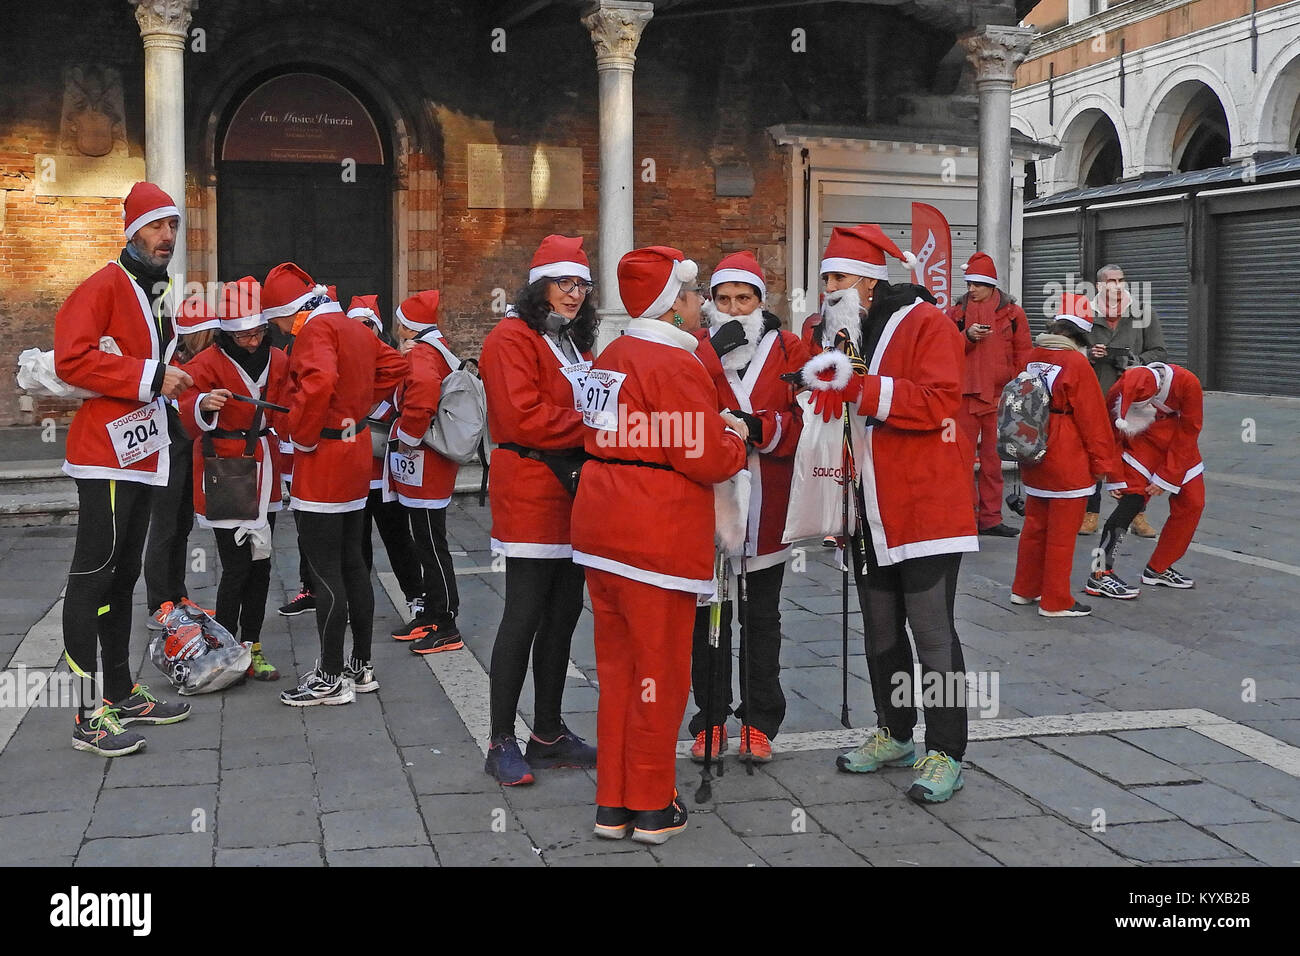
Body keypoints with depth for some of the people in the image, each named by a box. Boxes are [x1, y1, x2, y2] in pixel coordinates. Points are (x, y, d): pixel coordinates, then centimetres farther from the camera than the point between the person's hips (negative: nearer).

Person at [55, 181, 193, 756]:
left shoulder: (156, 295, 18)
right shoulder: (106, 286, -10)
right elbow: (71, 359, -21)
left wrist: (172, 384, 14)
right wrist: (150, 377, -21)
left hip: (141, 455, 10)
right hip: (105, 455, -10)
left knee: (122, 576, 16)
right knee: (92, 577, -8)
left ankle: (121, 694, 26)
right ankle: (88, 718, -5)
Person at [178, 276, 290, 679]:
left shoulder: (277, 360, 6)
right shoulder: (209, 363, -11)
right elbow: (190, 417, -21)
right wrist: (204, 405, -42)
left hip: (263, 473, 6)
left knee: (261, 564, 10)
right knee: (236, 567, -8)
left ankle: (251, 647, 20)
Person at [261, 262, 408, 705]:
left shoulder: (316, 328, -14)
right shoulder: (356, 328, 13)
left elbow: (319, 381, -32)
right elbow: (395, 367, 23)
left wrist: (302, 435, -19)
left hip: (323, 462, -9)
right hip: (356, 456, 9)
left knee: (325, 569, -4)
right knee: (351, 562, 14)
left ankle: (331, 679, 1)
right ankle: (361, 667, 22)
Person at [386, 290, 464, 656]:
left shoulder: (420, 354, -15)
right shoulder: (437, 351, 16)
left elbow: (424, 389, -36)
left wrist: (407, 437, -25)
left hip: (423, 467, -10)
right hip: (432, 465, 10)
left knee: (431, 546, -5)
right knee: (427, 543, 17)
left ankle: (446, 627, 0)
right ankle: (430, 614, 26)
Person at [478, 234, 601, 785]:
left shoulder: (576, 343, 19)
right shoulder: (512, 339, -8)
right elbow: (523, 417, -19)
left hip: (573, 493, 9)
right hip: (531, 492, -8)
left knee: (563, 614, 11)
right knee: (524, 616, -6)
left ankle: (549, 734, 21)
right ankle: (502, 743, 3)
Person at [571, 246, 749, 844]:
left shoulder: (611, 358, 13)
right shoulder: (675, 365, -15)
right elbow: (706, 458, -18)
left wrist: (714, 433, 13)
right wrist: (736, 440, 4)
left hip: (601, 528, 9)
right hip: (657, 537, -9)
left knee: (616, 667, 14)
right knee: (659, 671, 3)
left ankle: (612, 805, 22)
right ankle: (652, 809, 13)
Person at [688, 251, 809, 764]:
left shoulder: (788, 349, 3)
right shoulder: (696, 349, 3)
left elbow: (803, 424, -5)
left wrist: (760, 427, -23)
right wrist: (714, 352, -22)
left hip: (766, 506, 1)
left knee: (762, 616, 11)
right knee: (709, 615, 7)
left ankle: (759, 721, 22)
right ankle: (711, 721, 19)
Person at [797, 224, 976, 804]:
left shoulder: (926, 325, -10)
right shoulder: (836, 332, 12)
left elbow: (939, 403, -24)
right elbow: (827, 412, 20)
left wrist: (859, 386, -29)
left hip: (924, 508, -7)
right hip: (868, 513, 8)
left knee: (932, 633, -3)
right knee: (880, 630, 17)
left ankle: (946, 753, 6)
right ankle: (894, 735, 32)